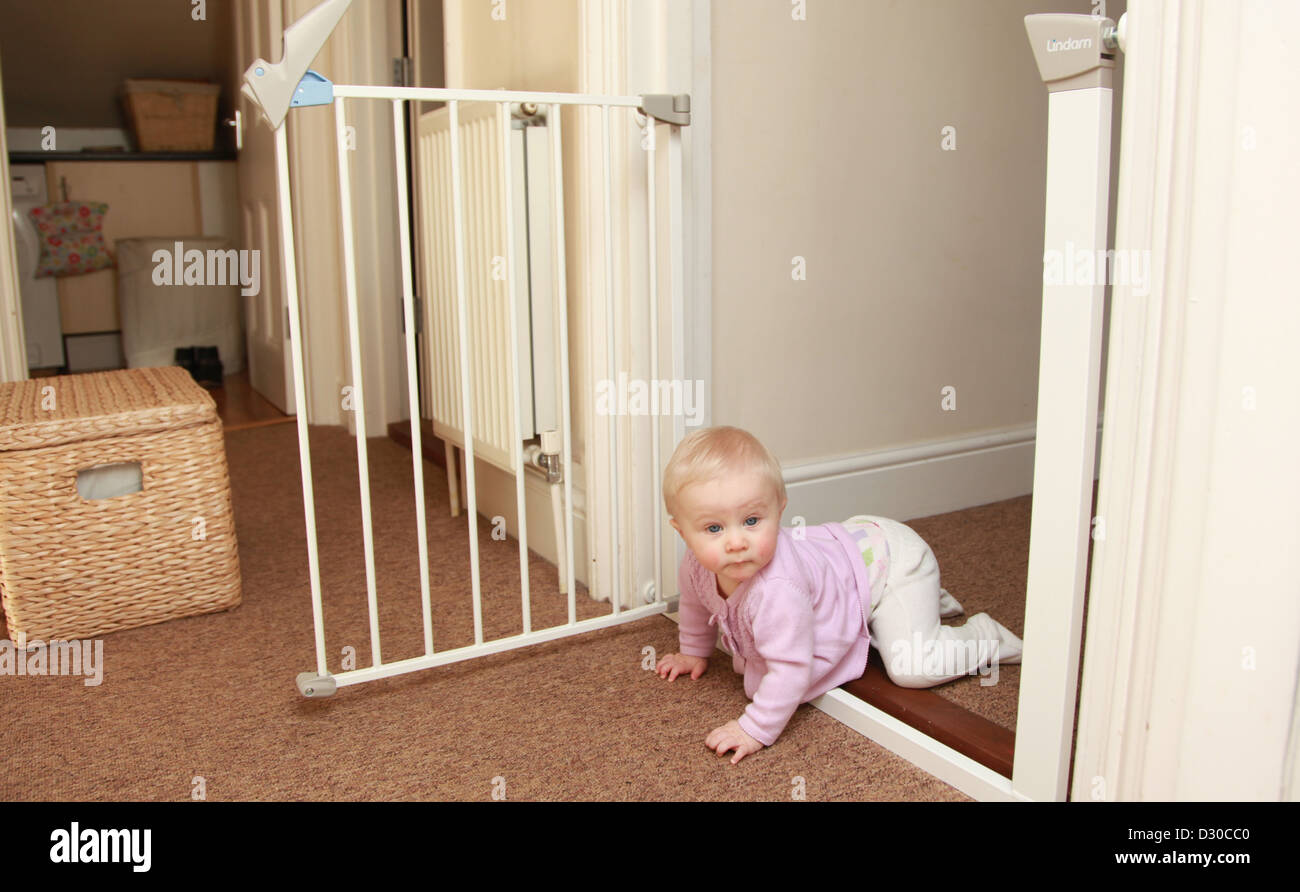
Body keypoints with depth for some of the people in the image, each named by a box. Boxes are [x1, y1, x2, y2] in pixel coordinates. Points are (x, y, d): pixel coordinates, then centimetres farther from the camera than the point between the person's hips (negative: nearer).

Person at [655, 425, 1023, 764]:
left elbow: (791, 669, -40)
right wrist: (694, 653, 17)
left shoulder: (778, 590, -46)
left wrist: (756, 730, -33)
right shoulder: (698, 566, -21)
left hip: (889, 559, -8)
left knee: (911, 668, -19)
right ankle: (930, 601, 49)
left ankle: (986, 637, 10)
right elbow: (696, 605, 4)